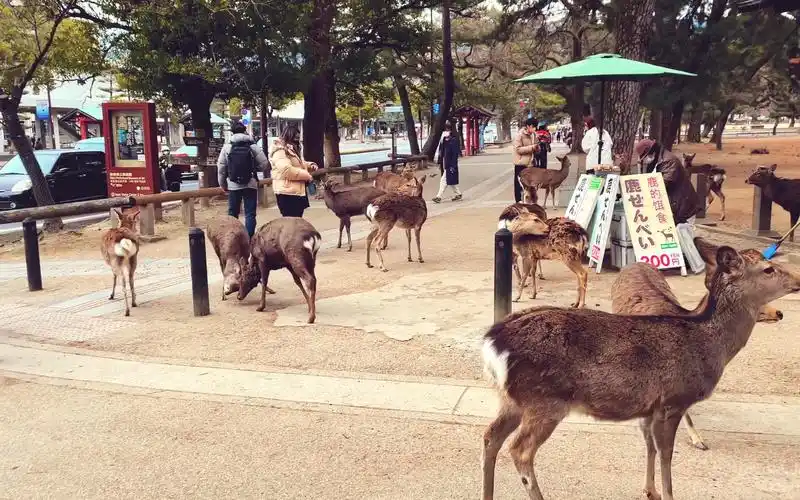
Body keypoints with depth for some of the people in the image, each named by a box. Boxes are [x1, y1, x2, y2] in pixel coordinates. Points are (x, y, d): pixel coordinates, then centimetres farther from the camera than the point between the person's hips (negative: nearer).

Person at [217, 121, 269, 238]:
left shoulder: (227, 147, -1)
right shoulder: (253, 146, -4)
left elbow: (221, 168, 0)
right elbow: (263, 164, -5)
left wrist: (223, 185, 11)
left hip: (233, 185, 1)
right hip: (250, 184, -1)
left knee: (232, 213, 13)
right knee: (250, 213, 3)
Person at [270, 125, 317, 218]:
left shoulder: (293, 150, 19)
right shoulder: (280, 151, -14)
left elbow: (299, 165, 34)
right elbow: (287, 170, -28)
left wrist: (310, 165, 10)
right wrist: (306, 175, -19)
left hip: (298, 191, 10)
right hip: (288, 192, -10)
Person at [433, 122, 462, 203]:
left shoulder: (454, 140, -11)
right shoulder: (444, 140, 10)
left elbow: (455, 154, -14)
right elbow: (441, 152, 14)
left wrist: (452, 166, -18)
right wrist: (440, 163, 11)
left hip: (450, 164, -8)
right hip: (444, 164, 8)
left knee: (444, 181, -9)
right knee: (451, 181, 15)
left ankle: (438, 197, -8)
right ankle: (458, 194, 27)